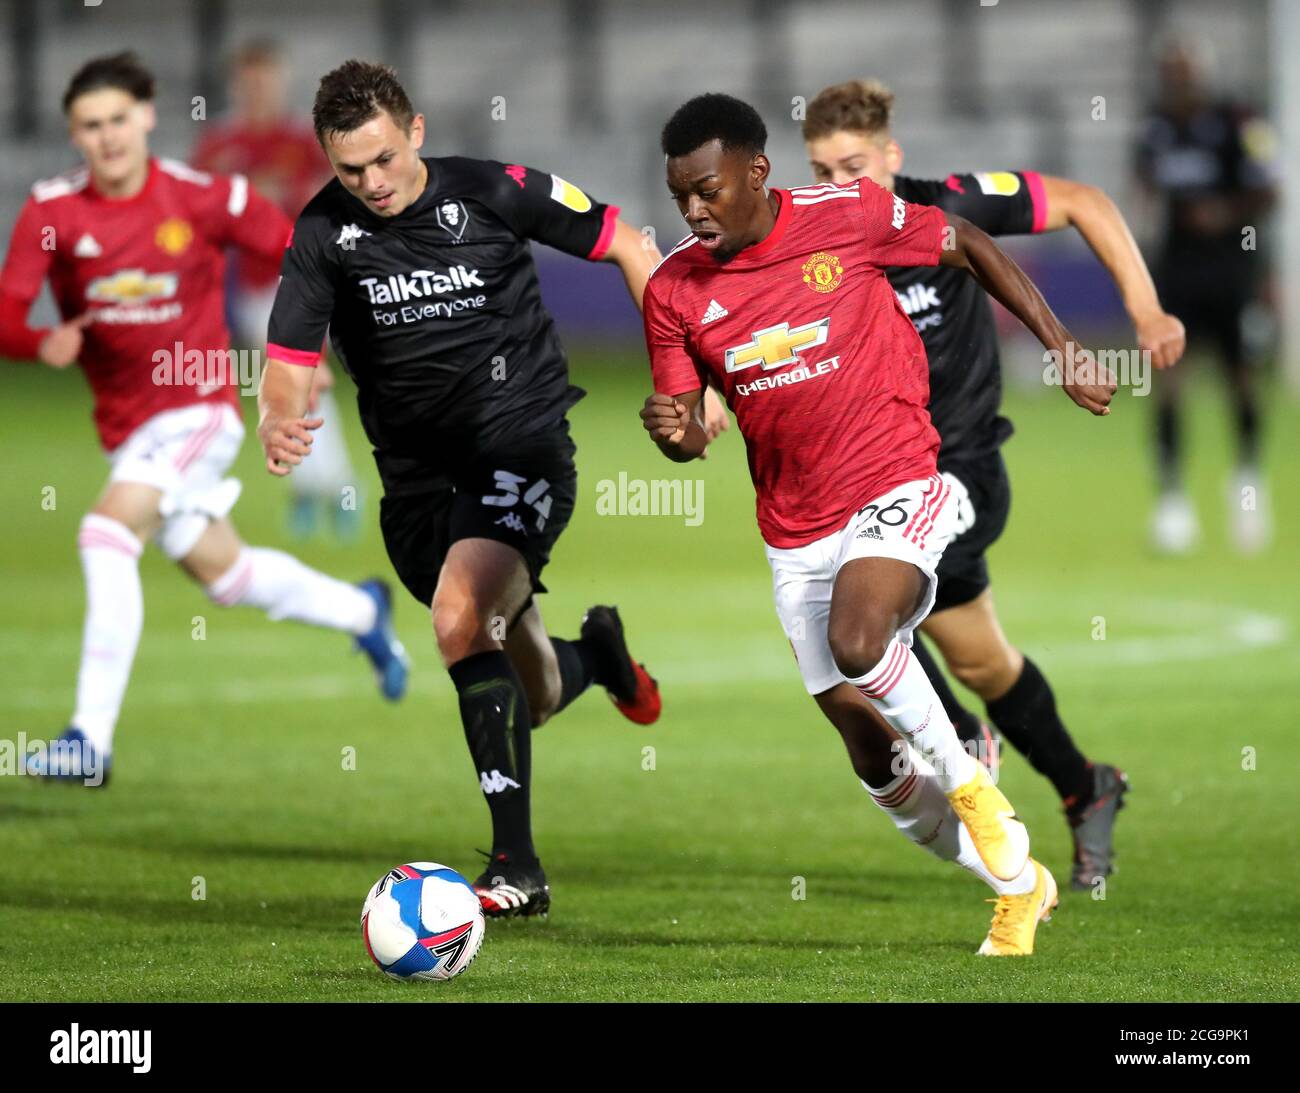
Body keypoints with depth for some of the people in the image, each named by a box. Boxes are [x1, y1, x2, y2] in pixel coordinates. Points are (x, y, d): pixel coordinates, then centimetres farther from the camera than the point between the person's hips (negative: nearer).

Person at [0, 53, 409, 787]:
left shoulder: (205, 198, -12)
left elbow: (295, 247, 3)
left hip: (197, 409, -5)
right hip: (125, 424, 5)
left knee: (108, 535, -26)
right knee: (222, 573, 19)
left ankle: (92, 739, -26)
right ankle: (362, 612, 47)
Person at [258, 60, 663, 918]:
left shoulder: (494, 193, -10)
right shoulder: (323, 234, -2)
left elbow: (625, 246, 0)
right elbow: (291, 359, -3)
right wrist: (278, 425, -27)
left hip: (521, 449, -4)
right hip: (417, 476, 4)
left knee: (460, 616, -30)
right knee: (529, 700, 12)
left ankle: (518, 865, -26)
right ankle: (594, 652, 52)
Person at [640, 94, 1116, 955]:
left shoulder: (848, 216, -11)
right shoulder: (675, 291, -3)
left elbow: (969, 247, 3)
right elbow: (688, 429, 3)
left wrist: (1064, 349, 1)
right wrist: (674, 431, -22)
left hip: (898, 489, -4)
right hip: (797, 536, 4)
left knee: (856, 639, -34)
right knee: (878, 766, 4)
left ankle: (967, 781, -8)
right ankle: (1019, 885, 26)